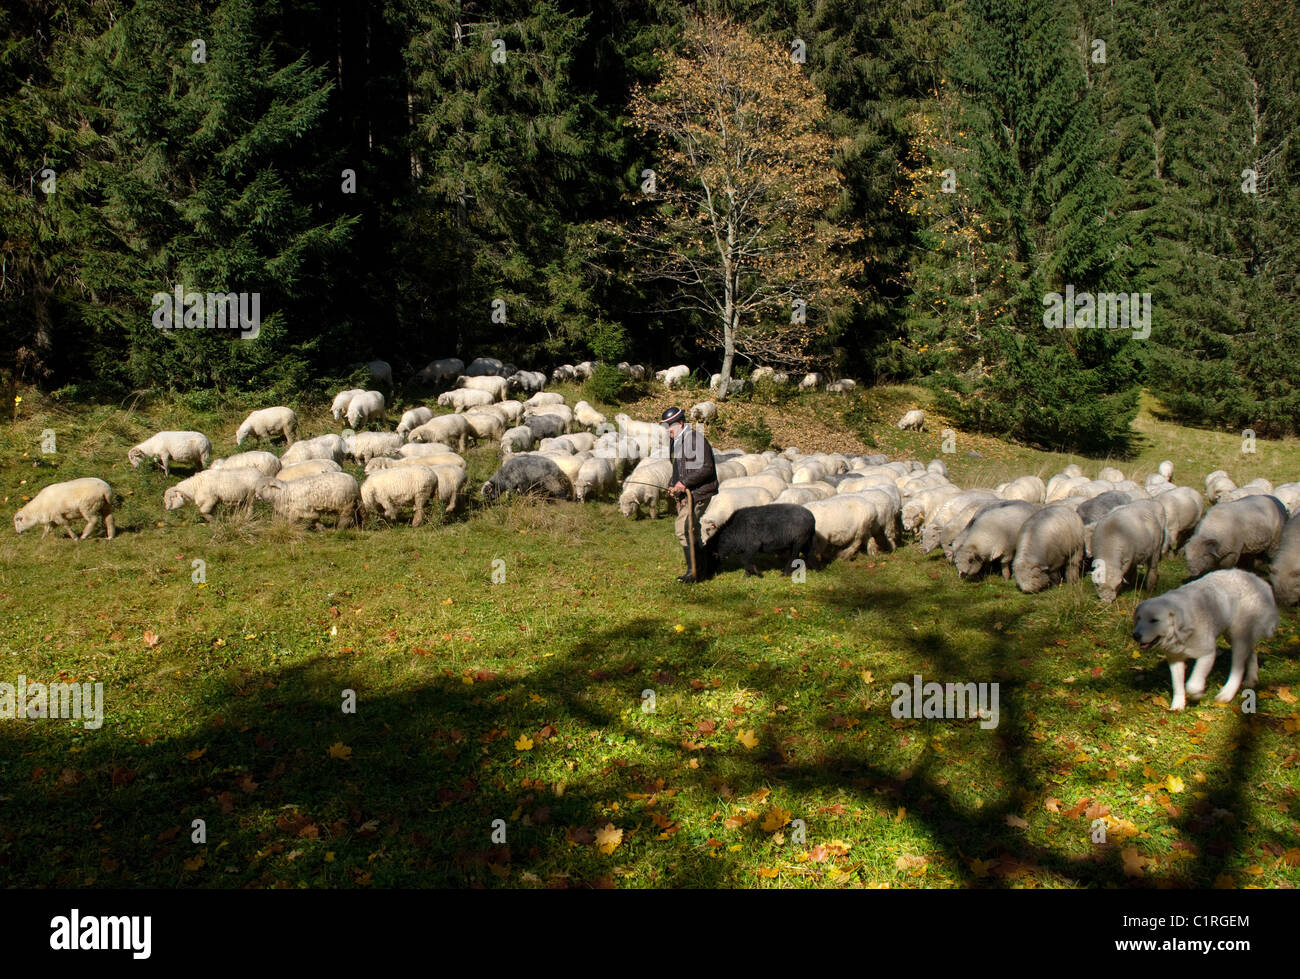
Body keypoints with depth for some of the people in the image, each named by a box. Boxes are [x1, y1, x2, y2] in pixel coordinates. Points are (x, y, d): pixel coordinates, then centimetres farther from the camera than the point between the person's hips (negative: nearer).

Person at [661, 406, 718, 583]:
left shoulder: (696, 439, -14)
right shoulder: (676, 442, 16)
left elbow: (706, 469, -19)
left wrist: (684, 482, -23)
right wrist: (672, 485, 7)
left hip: (698, 492, -10)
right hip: (685, 493, 10)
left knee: (684, 529, -15)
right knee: (690, 531, 13)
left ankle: (695, 572, -9)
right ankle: (707, 566, 25)